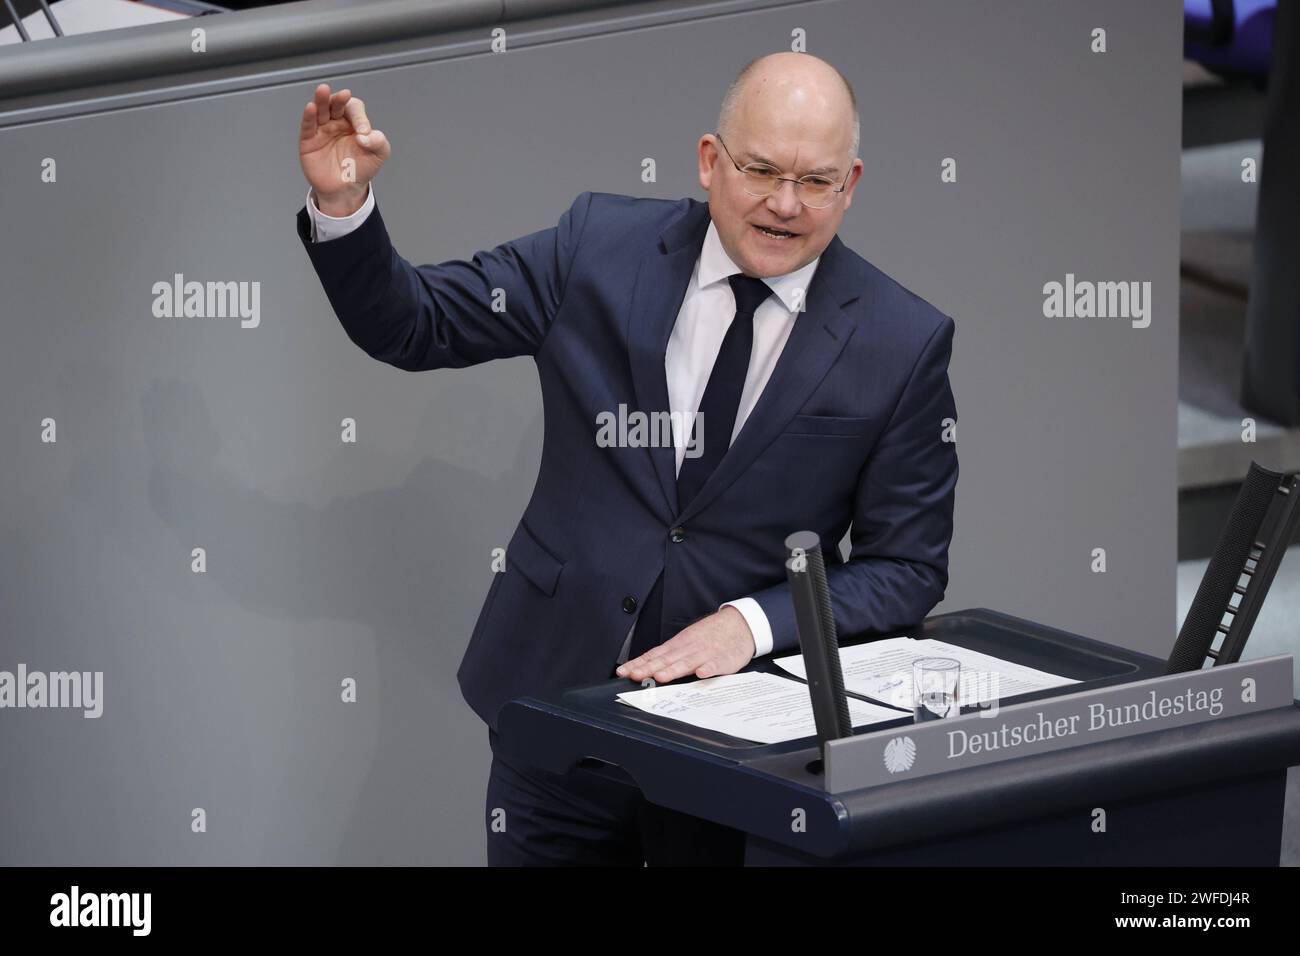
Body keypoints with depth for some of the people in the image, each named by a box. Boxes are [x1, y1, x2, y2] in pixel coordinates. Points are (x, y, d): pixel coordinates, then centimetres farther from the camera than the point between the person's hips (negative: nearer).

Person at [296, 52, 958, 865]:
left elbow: (908, 569, -5)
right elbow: (414, 326, 2)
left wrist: (754, 622, -20)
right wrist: (344, 205, -16)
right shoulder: (600, 246, -4)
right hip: (558, 697, 1)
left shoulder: (905, 341, -8)